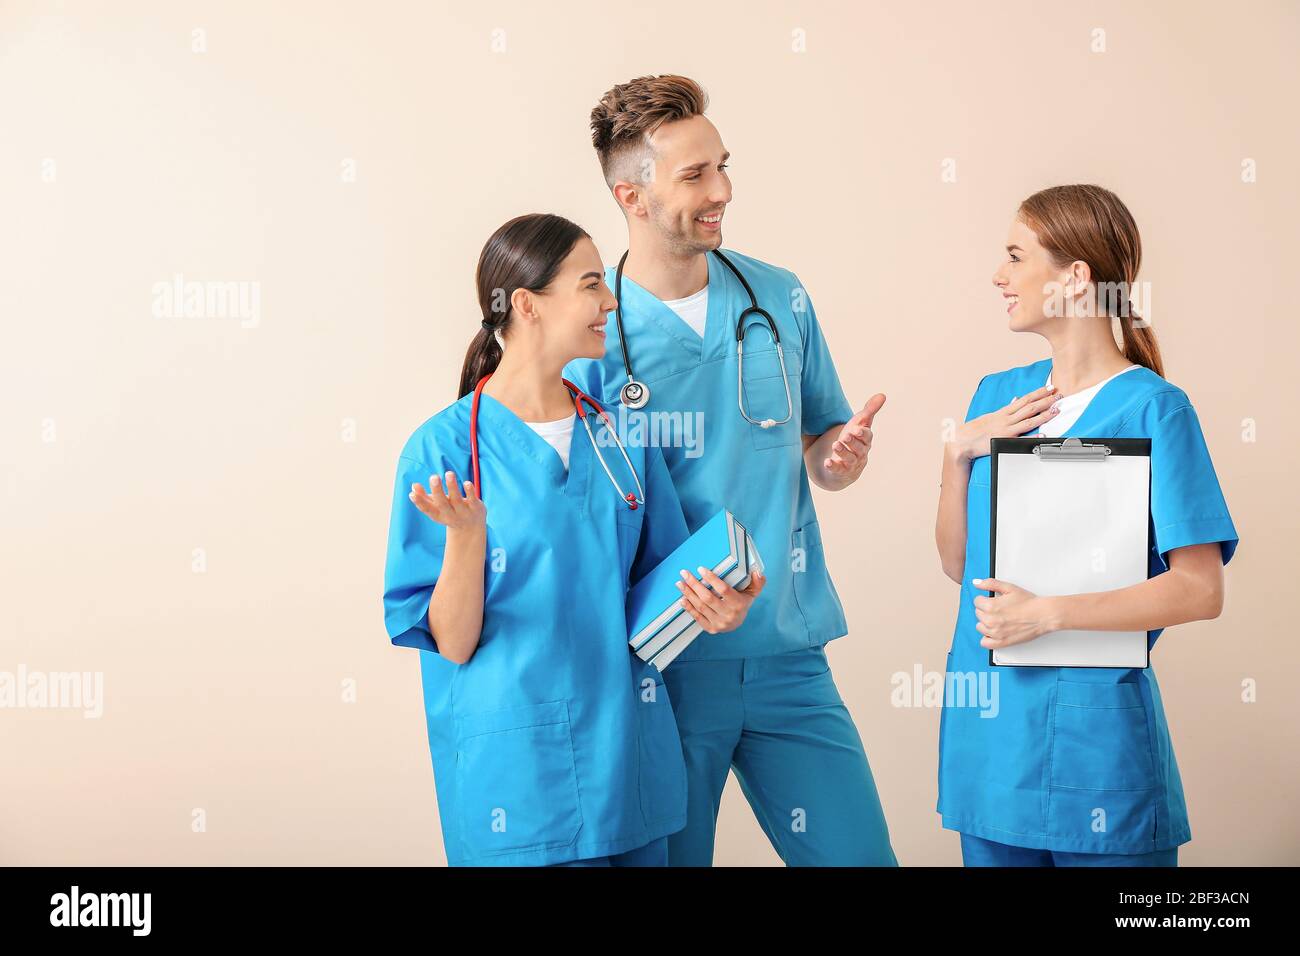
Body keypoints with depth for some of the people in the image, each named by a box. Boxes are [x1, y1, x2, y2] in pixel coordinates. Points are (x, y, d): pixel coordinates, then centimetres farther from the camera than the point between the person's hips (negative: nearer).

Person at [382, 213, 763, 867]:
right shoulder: (444, 448, -9)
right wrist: (465, 537, -26)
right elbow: (452, 644, -10)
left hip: (628, 758, 5)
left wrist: (708, 605, -9)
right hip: (515, 773, -5)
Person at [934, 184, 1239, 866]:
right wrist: (958, 453, -3)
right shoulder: (998, 396, 8)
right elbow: (958, 563, 11)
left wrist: (1048, 612, -19)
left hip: (1091, 727, -5)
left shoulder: (1153, 409, -10)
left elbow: (1200, 590, -14)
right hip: (986, 724, 6)